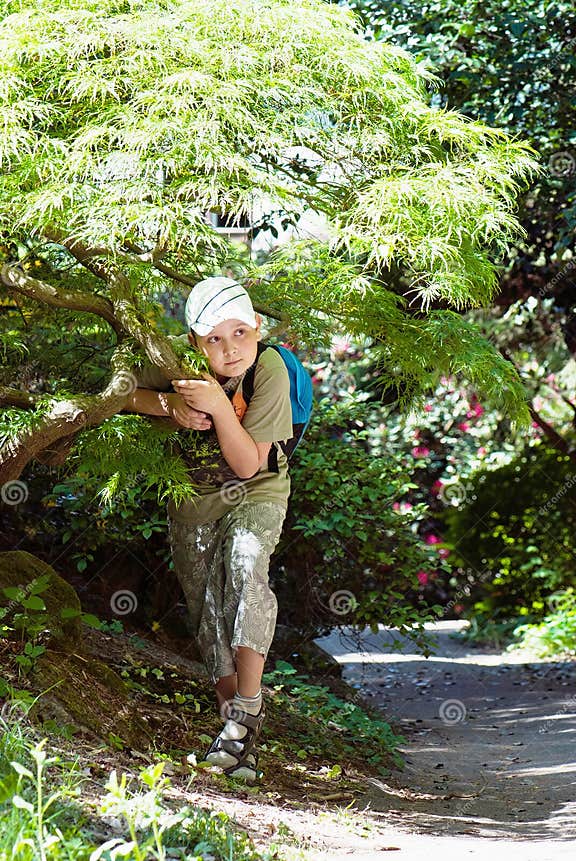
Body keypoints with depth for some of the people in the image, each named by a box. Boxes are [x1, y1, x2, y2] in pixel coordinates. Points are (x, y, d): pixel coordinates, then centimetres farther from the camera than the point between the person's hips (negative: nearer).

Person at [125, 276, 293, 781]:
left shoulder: (269, 370, -25)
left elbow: (248, 464, -26)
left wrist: (219, 407, -39)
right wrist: (169, 405, -25)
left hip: (256, 493, -3)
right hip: (194, 496, 3)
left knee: (244, 568, -32)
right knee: (208, 611, 3)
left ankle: (247, 709, -29)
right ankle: (238, 733, 15)